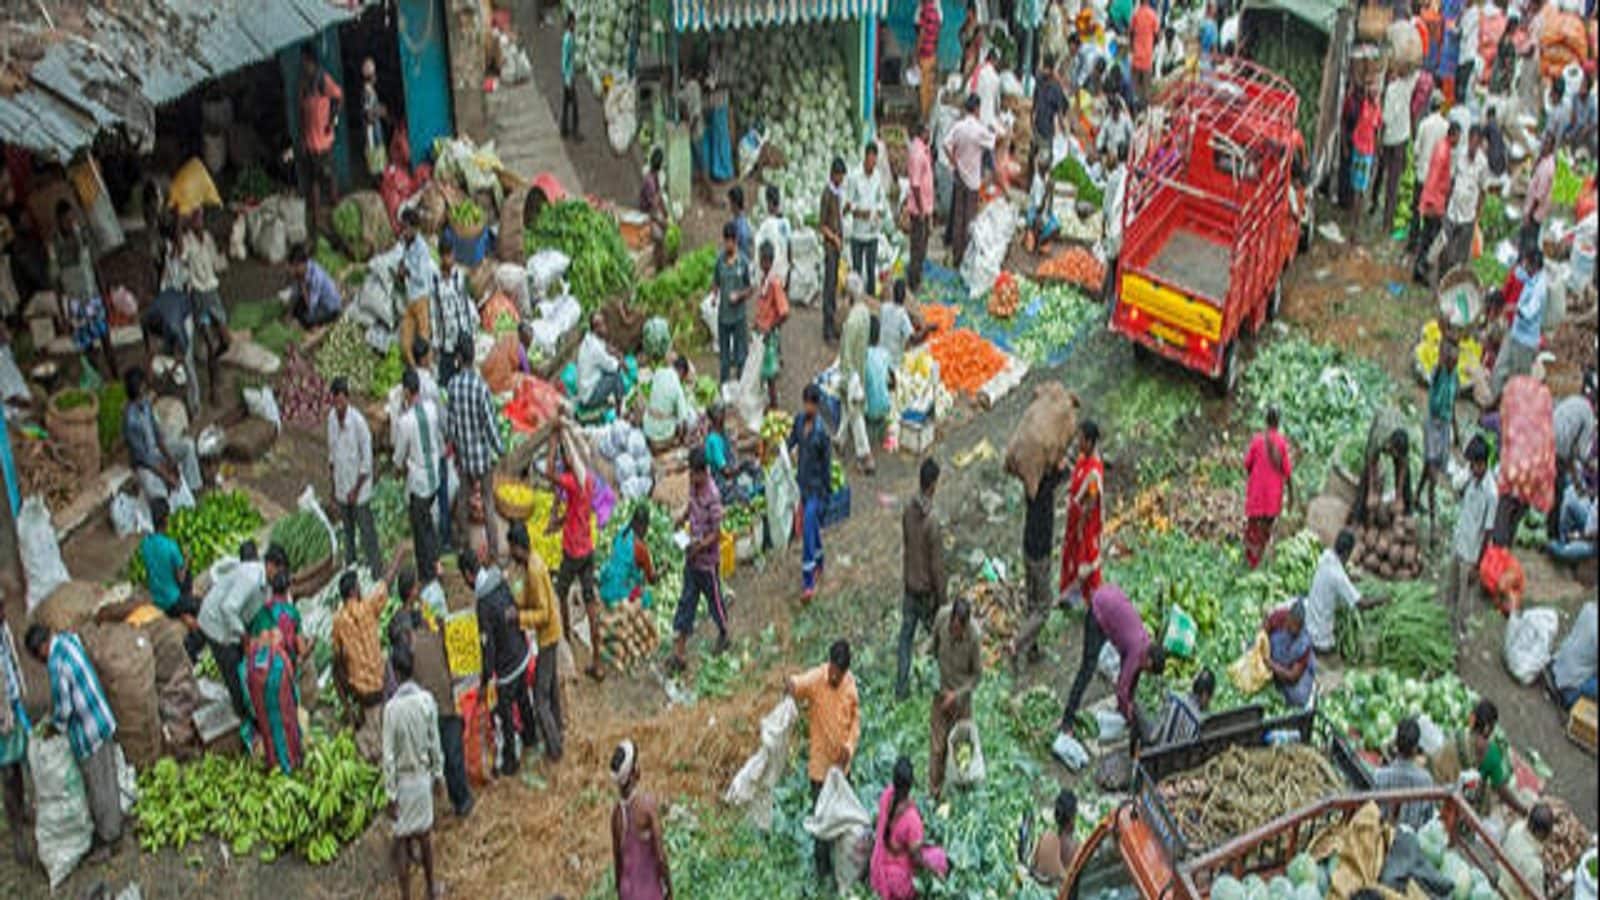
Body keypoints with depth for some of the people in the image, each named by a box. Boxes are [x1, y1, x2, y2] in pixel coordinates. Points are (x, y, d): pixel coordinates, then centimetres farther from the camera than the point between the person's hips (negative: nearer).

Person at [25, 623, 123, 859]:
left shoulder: (57, 664, -25)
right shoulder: (70, 640, 1)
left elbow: (63, 708, -19)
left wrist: (55, 724, 3)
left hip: (88, 734, -9)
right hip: (104, 723, 9)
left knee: (98, 788, 7)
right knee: (107, 780, 21)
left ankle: (108, 839, 20)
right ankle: (114, 828, 35)